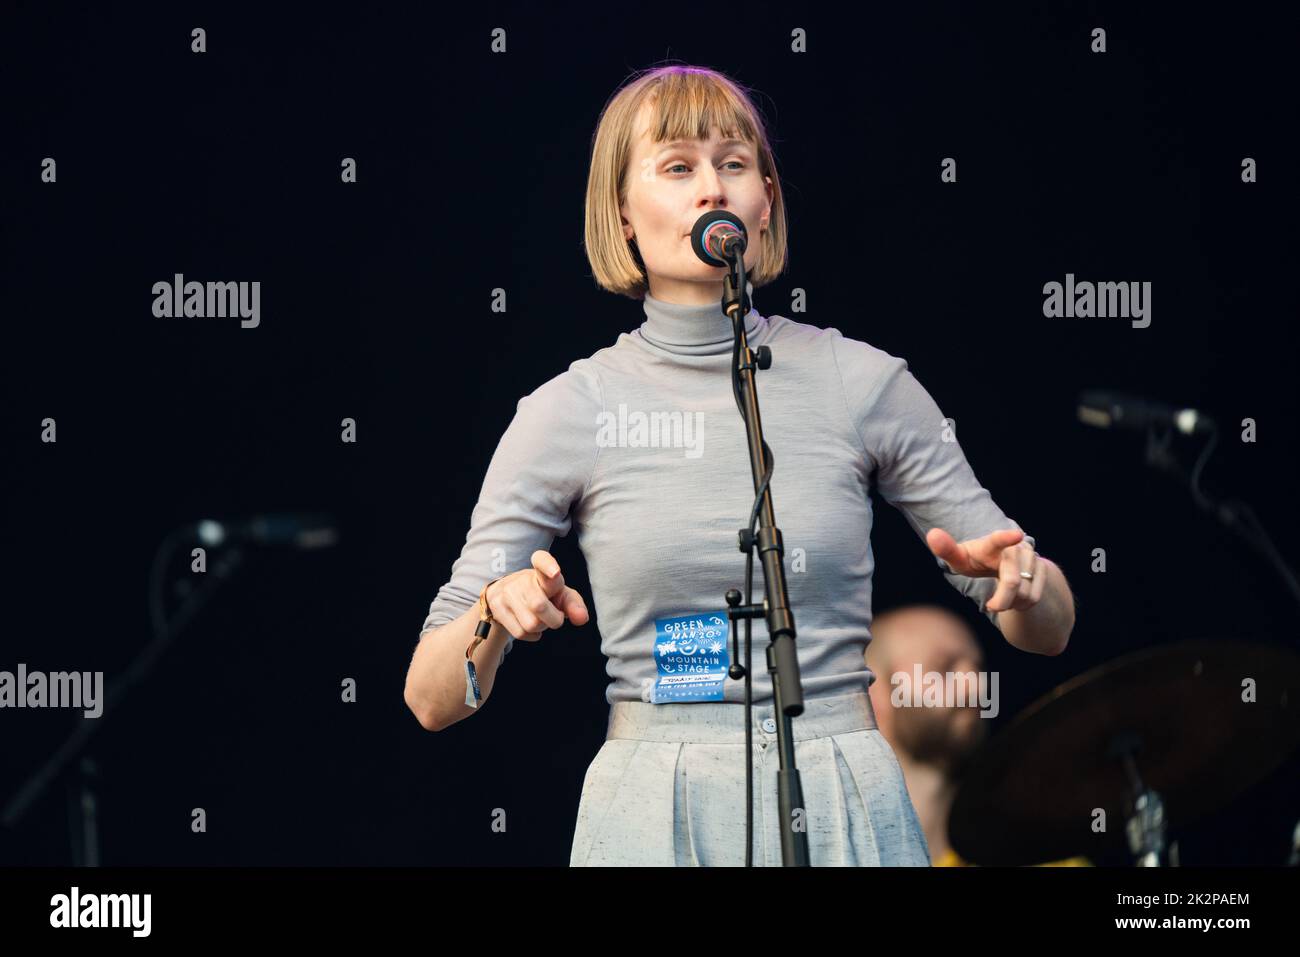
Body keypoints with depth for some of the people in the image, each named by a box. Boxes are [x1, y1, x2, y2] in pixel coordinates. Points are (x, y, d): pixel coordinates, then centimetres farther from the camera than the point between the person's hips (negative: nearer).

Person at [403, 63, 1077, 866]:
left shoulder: (863, 384, 0)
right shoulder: (568, 413, 0)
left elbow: (1047, 631, 7)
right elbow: (431, 699, -1)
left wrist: (1022, 582, -16)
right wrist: (499, 612, -22)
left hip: (846, 810, 1)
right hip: (651, 819, 0)